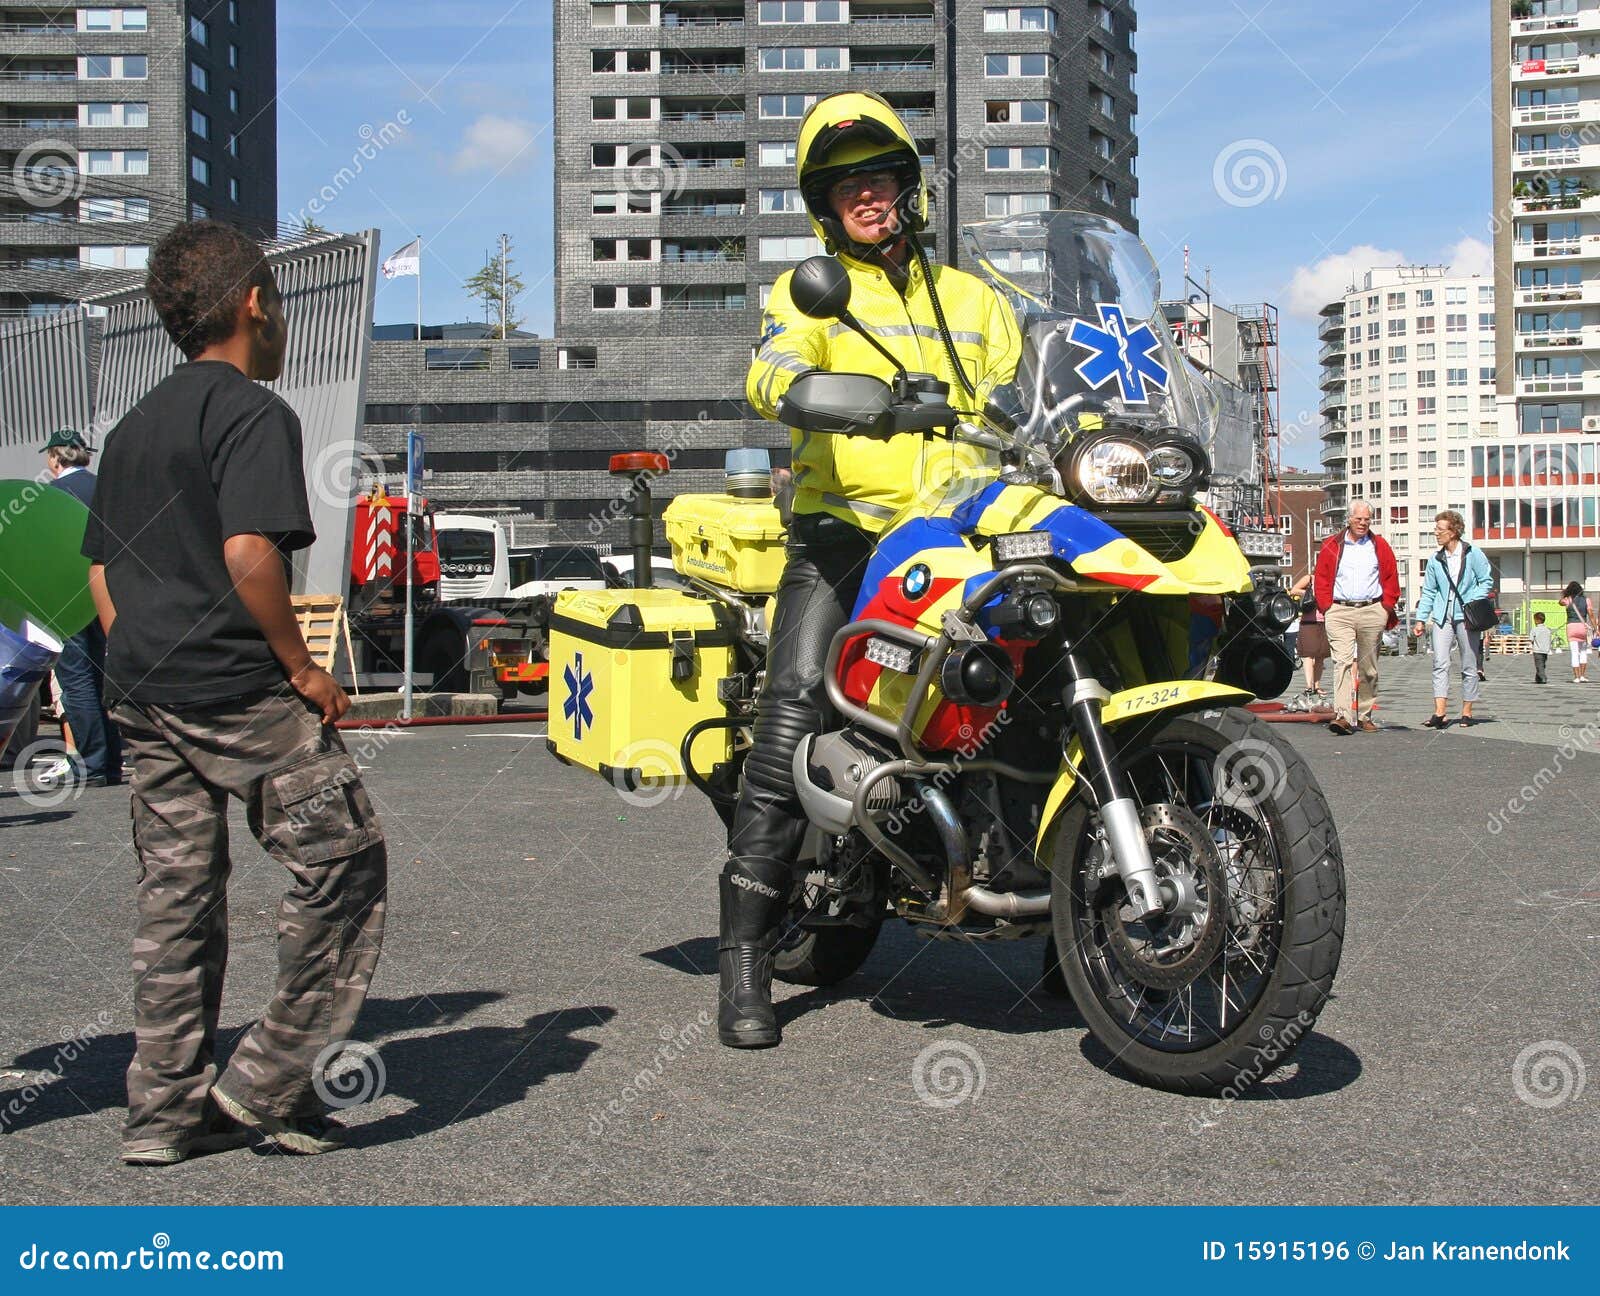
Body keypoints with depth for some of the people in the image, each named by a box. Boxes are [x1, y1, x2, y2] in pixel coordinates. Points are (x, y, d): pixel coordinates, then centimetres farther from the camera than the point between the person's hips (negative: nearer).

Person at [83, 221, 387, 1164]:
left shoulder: (134, 426, 16)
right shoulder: (254, 413, -9)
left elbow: (102, 573, 17)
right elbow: (248, 554, -21)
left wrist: (144, 673, 20)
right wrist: (303, 667, -13)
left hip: (145, 697, 9)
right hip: (240, 690, -8)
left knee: (178, 895, 12)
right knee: (345, 859, 2)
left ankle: (168, 1106, 17)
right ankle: (274, 1078, 3)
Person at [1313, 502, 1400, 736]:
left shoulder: (1380, 546, 10)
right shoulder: (1332, 546, 6)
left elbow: (1391, 580, 12)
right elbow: (1321, 579, 6)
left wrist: (1386, 607, 3)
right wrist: (1327, 607, -2)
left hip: (1372, 611, 2)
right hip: (1340, 613, -2)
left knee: (1369, 667, 8)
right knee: (1344, 661, -15)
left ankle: (1365, 716, 17)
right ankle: (1343, 715, -24)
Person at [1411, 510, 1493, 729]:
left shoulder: (1474, 555, -1)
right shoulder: (1435, 560, 10)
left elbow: (1487, 581, 2)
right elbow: (1429, 592, 14)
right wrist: (1421, 619, 8)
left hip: (1467, 617, -3)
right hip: (1442, 617, 3)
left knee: (1469, 666, 5)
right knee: (1440, 663, -10)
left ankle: (1467, 712, 15)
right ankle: (1439, 714, -16)